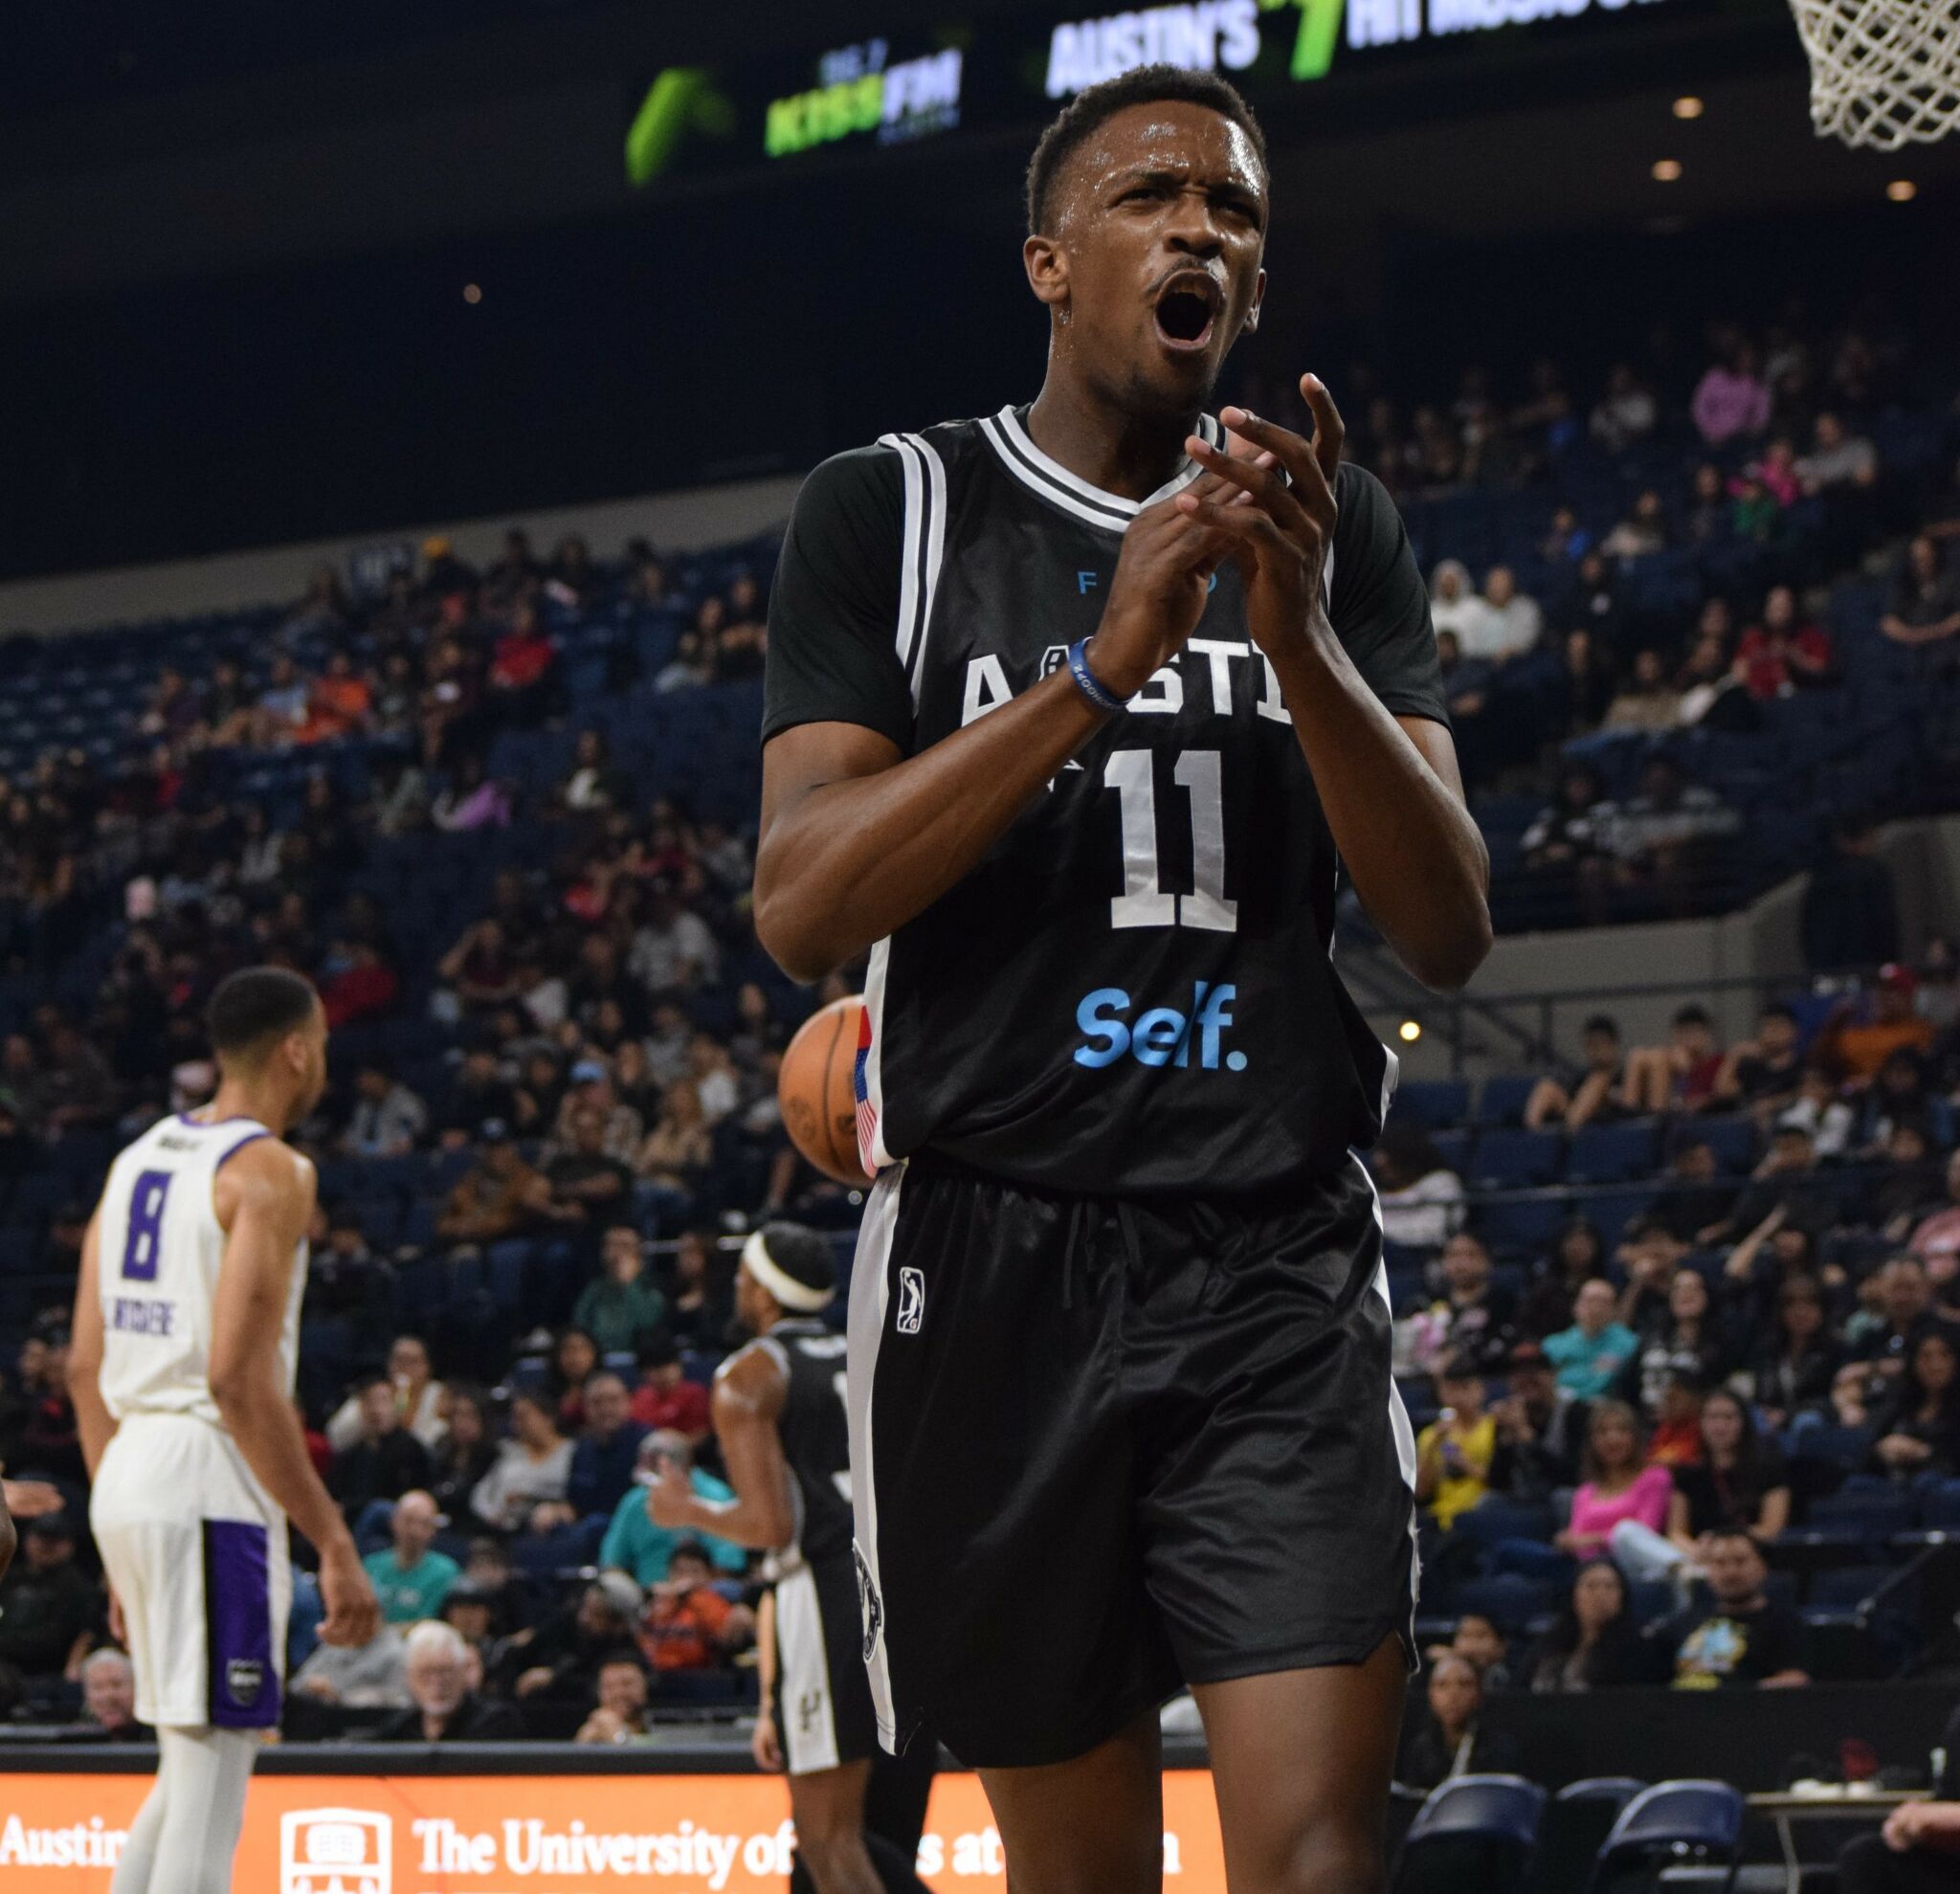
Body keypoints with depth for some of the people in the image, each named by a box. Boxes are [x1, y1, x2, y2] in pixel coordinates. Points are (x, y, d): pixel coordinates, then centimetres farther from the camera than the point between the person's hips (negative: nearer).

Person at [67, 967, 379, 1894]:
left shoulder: (136, 1158, 15)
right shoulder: (268, 1171, -10)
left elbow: (85, 1369, 16)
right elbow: (238, 1379, -18)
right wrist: (335, 1544, -17)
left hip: (128, 1476, 8)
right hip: (210, 1481, -8)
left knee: (197, 1760, 18)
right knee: (211, 1764, -4)